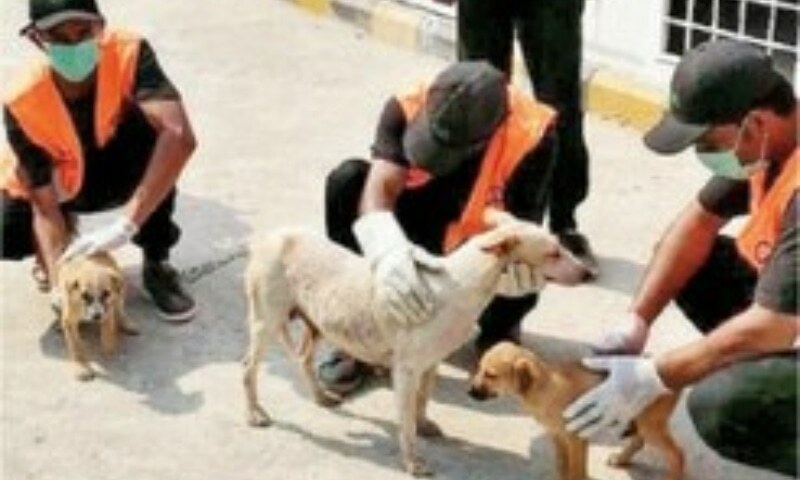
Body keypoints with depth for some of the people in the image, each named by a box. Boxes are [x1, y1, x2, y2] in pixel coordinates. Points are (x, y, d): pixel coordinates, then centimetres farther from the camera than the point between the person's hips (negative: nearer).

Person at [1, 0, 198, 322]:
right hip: (59, 185, 0)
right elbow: (43, 207, -28)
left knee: (151, 125, -33)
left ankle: (157, 264, -14)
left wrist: (126, 223, -54)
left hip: (118, 173, 0)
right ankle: (57, 246, 11)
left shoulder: (128, 53, -33)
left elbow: (180, 137, -47)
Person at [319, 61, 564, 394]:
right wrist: (388, 253, -59)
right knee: (347, 180, -27)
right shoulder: (407, 108, -26)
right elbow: (378, 187, -38)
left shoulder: (532, 135, -29)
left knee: (523, 277, -37)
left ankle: (498, 328, 6)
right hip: (416, 226, 1)